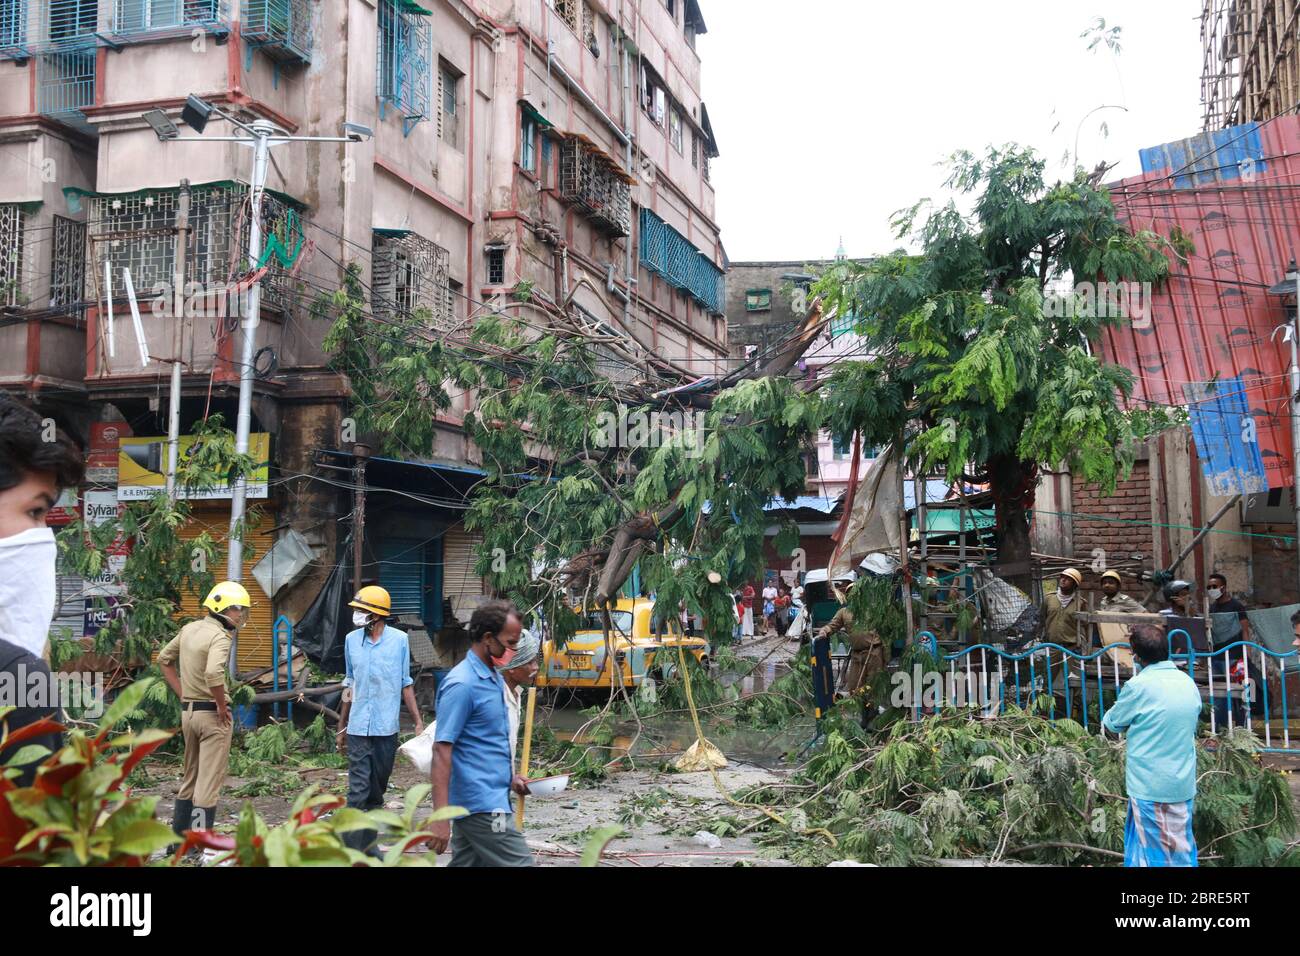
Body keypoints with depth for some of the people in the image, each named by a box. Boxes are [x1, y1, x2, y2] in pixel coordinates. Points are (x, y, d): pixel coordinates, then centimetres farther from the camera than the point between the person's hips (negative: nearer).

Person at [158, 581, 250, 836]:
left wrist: (182, 694, 16)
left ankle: (179, 836, 28)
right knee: (209, 781, -2)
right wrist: (222, 706, -18)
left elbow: (164, 658, 19)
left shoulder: (190, 628, 9)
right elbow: (213, 673, -32)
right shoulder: (219, 636, -16)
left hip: (188, 711, 8)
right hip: (212, 714, -8)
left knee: (190, 777, 20)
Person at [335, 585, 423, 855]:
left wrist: (418, 722, 0)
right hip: (358, 728, 0)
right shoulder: (351, 640, 3)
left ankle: (368, 845, 24)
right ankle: (352, 851, -4)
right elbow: (349, 685, 13)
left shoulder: (399, 640, -3)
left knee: (377, 791, 11)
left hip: (387, 728, 0)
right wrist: (341, 727, 16)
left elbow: (406, 684, 4)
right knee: (358, 790, -7)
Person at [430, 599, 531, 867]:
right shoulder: (462, 684, -17)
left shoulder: (494, 679, 13)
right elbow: (441, 750, -21)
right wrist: (441, 816, -24)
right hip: (482, 805, -9)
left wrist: (509, 776, 18)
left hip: (491, 798, 9)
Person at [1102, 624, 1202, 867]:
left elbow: (1112, 724, -3)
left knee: (1155, 849, 5)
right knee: (1181, 847, 12)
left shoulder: (1139, 686, -16)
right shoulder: (1189, 683, 2)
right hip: (1183, 785, 5)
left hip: (1150, 786, -5)